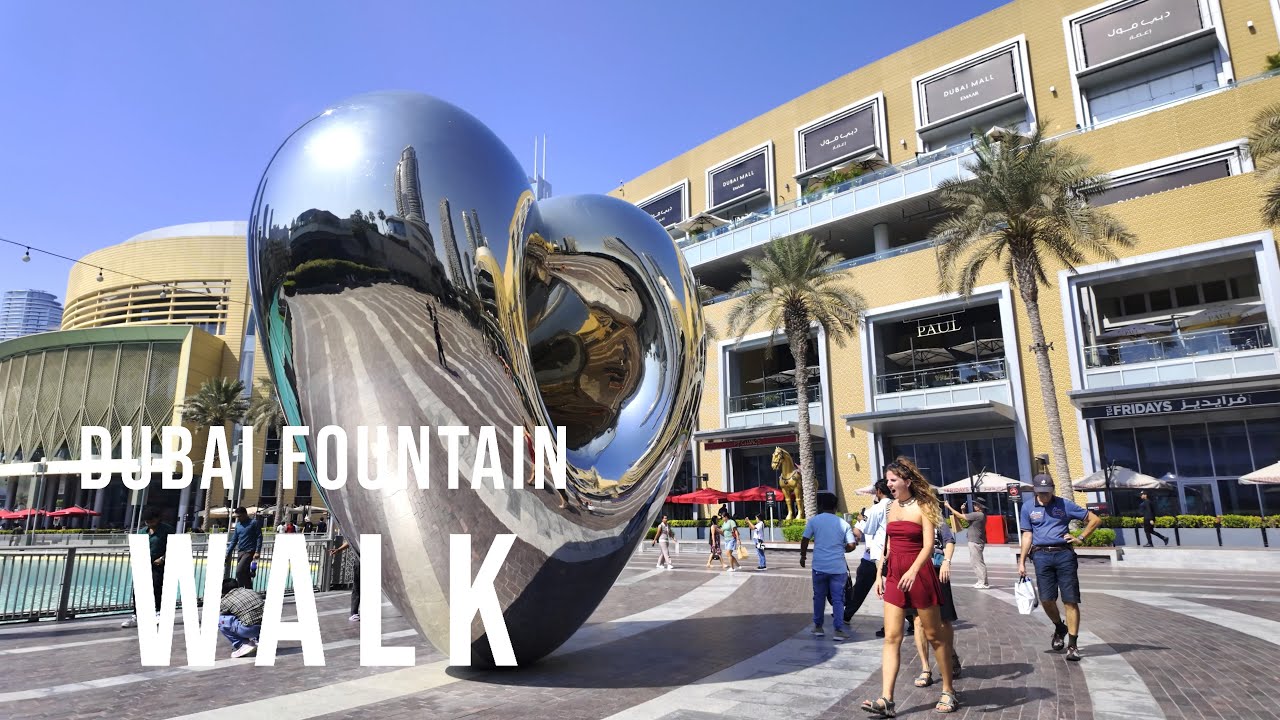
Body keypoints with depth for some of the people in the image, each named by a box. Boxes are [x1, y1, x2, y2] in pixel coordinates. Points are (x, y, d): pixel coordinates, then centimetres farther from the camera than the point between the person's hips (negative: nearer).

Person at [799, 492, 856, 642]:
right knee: (838, 599, 5)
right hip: (838, 567, 0)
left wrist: (803, 556, 15)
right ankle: (839, 630, -1)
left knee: (819, 596, 14)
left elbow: (805, 540, -1)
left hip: (819, 566, 0)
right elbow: (852, 545, 0)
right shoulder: (843, 523, 5)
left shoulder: (814, 520, 1)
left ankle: (818, 627, 22)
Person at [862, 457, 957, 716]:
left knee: (933, 635, 8)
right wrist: (879, 573, 12)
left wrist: (913, 571, -30)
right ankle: (886, 700, -4)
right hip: (894, 576, 6)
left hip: (919, 575, -6)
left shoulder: (923, 507, -7)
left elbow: (928, 546, -16)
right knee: (891, 638, -2)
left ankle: (949, 692, 25)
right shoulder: (892, 507, 11)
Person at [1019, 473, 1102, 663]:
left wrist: (1080, 538, -1)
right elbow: (1027, 535, 11)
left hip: (1064, 554, -1)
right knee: (1046, 599, -2)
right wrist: (1022, 561, 6)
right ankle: (1059, 628, 28)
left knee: (1070, 601, -2)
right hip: (1041, 556, 1)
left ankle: (1072, 645, 6)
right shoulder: (1028, 508, 8)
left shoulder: (1065, 505, 3)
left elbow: (1095, 519, 9)